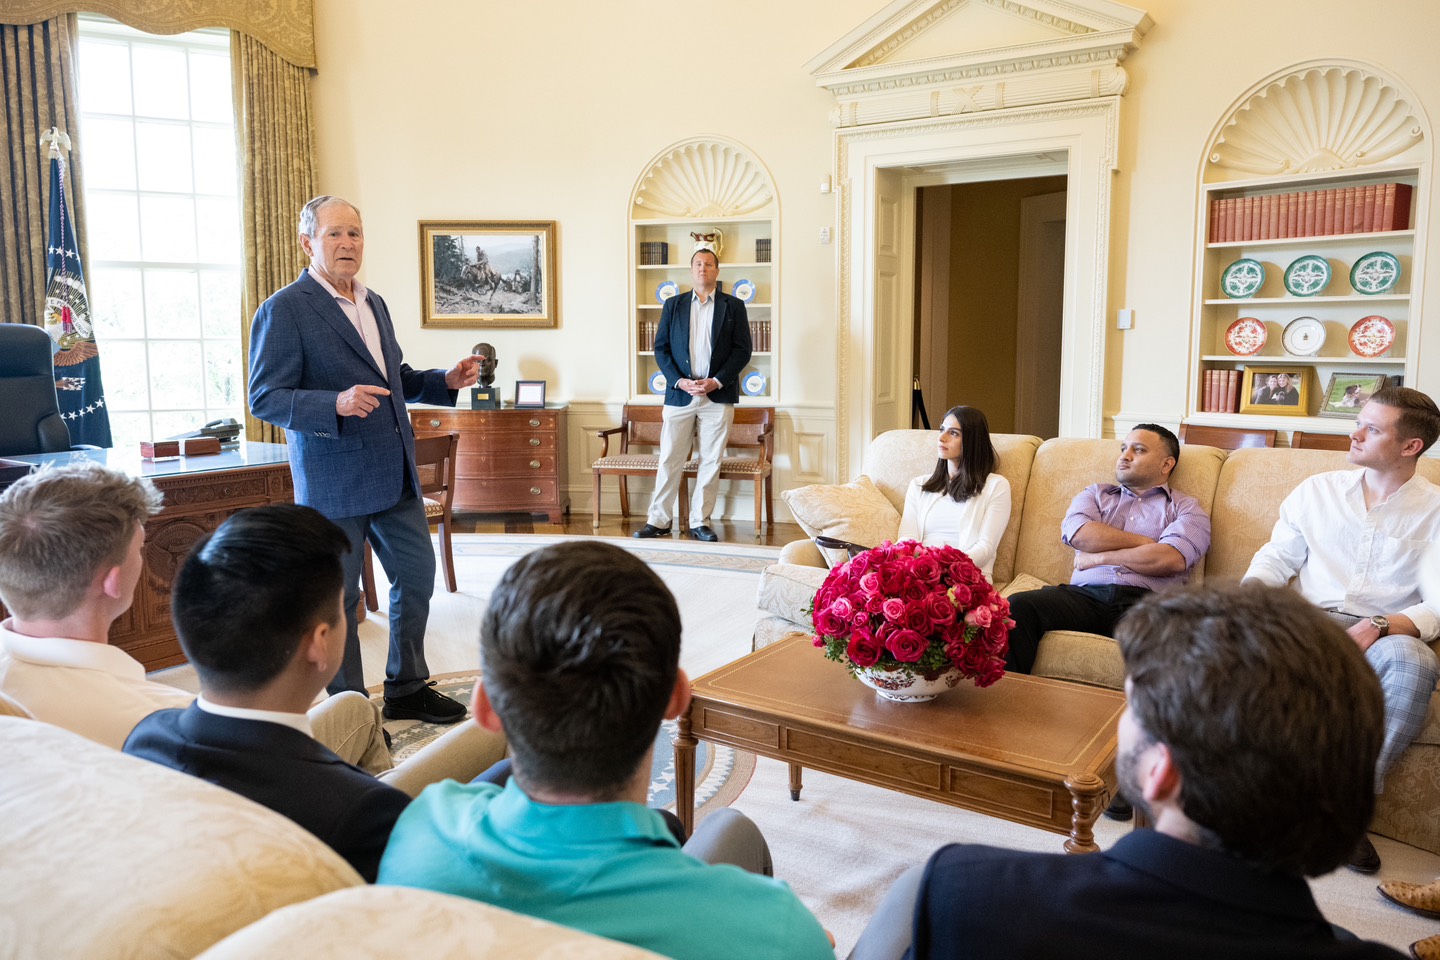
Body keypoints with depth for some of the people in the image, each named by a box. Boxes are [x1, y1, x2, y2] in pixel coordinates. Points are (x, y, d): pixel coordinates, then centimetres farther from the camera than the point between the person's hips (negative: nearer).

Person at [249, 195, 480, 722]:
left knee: (417, 575, 14)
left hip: (394, 474, 8)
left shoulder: (374, 304, 14)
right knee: (337, 597, 4)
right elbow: (264, 397, -14)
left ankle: (406, 689, 31)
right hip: (333, 479, -8)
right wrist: (336, 404, -30)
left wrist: (446, 381, 7)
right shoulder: (284, 310, -10)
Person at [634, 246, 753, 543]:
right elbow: (661, 348, 6)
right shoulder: (673, 305, 9)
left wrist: (717, 381, -11)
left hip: (718, 396, 0)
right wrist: (680, 381, -8)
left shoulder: (734, 306, 6)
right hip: (679, 394, 1)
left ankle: (700, 522, 13)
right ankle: (658, 521, 10)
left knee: (711, 462, 4)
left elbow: (742, 350, 1)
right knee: (669, 460, 1)